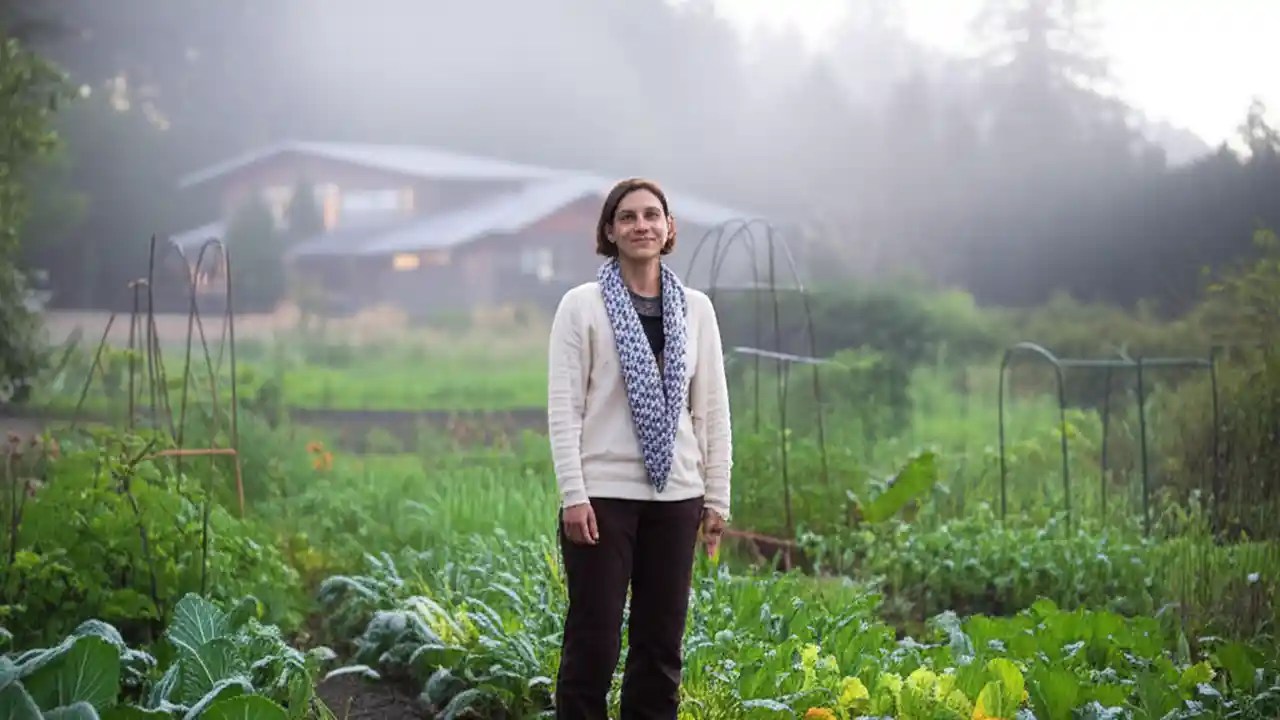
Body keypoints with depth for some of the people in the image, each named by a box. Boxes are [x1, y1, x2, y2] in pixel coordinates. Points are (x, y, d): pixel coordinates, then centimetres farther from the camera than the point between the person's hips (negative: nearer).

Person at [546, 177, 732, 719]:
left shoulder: (696, 308, 8)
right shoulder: (582, 304, -2)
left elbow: (713, 407, 9)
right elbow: (563, 406, -6)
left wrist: (717, 496, 6)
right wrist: (573, 494, -14)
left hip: (676, 494, 4)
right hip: (604, 492, -4)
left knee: (662, 642, 9)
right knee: (594, 640, 0)